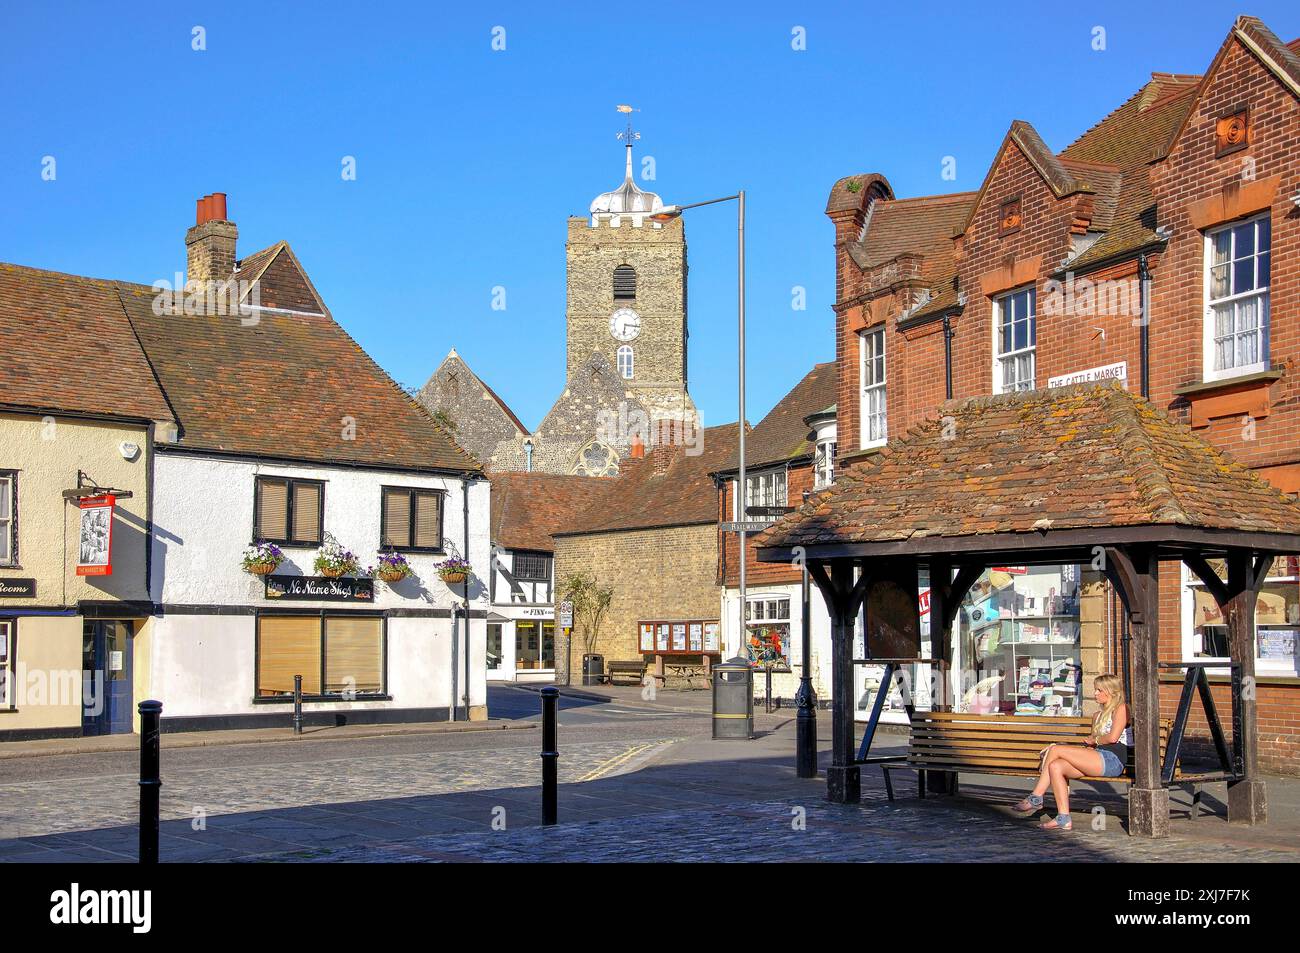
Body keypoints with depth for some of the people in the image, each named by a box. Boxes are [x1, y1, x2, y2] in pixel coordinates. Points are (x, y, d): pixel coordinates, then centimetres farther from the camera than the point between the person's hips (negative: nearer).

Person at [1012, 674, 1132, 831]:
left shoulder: (1121, 709, 3)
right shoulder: (1098, 716, 29)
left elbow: (1113, 737, -12)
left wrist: (1094, 739, 3)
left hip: (1112, 760, -8)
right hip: (1097, 761, 8)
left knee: (1055, 750, -16)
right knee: (1055, 766, -15)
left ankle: (1036, 799, -8)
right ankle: (1063, 819, -18)